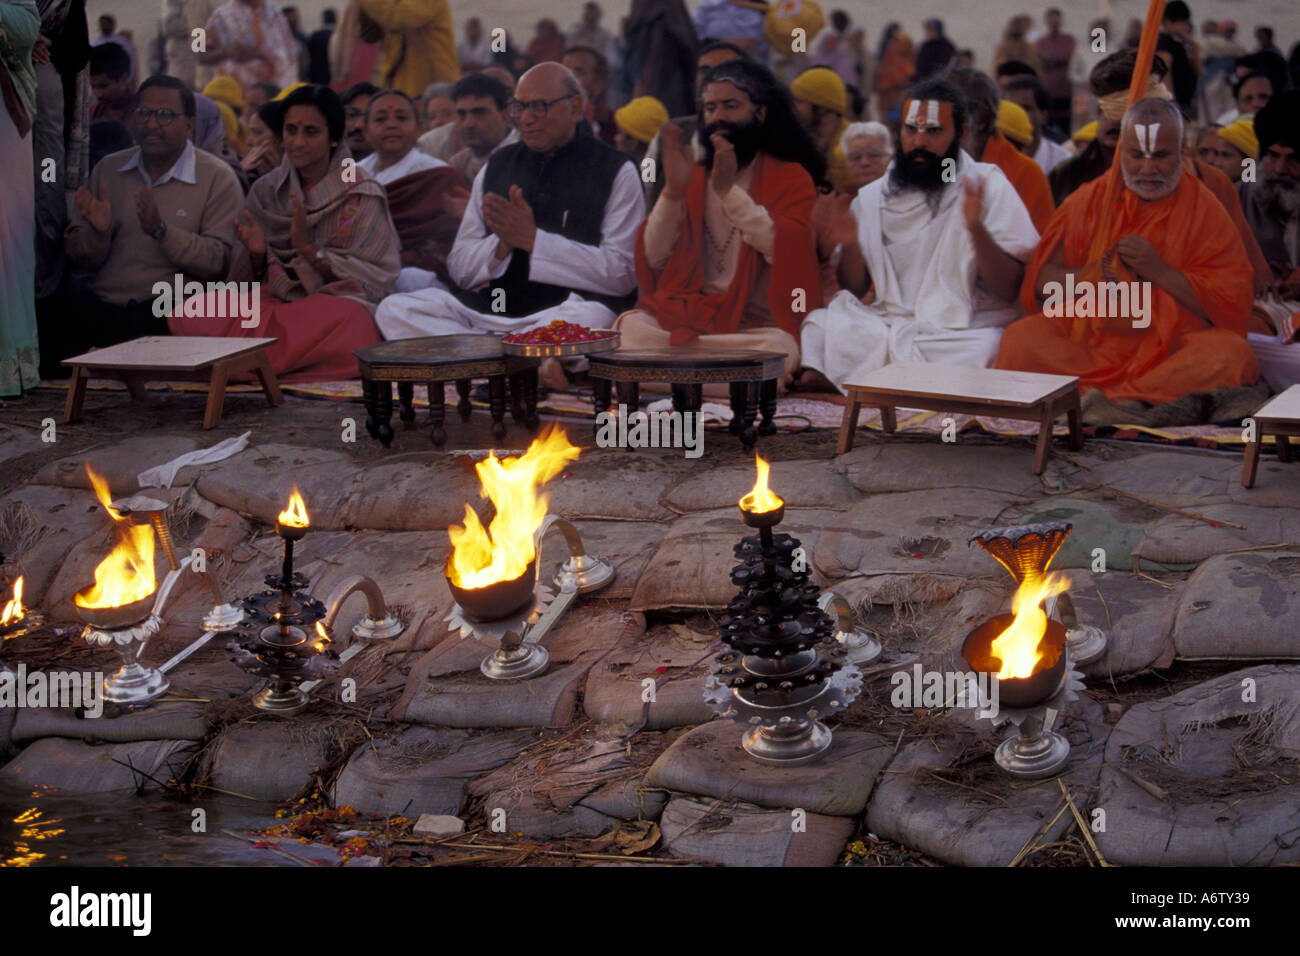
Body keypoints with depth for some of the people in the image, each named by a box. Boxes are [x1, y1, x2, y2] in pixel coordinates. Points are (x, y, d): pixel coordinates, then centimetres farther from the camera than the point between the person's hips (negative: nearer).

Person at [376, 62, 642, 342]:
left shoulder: (616, 172, 5)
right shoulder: (496, 167, 18)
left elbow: (622, 275, -7)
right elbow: (459, 269, 16)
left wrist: (532, 239, -10)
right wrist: (501, 245, -7)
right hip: (485, 306, 4)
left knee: (588, 318, -40)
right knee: (394, 308, -19)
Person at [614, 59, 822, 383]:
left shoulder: (790, 177, 8)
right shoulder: (691, 177, 19)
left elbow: (789, 255, -11)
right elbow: (654, 259, 6)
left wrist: (729, 191, -15)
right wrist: (672, 191, -8)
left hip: (758, 324, -2)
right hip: (684, 315, 2)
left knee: (778, 348, -37)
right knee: (630, 326, -29)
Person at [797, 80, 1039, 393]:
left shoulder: (988, 186, 1)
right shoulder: (873, 197, 12)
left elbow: (1010, 290, -8)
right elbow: (857, 291, 13)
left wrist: (976, 228, -23)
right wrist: (850, 247, -7)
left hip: (962, 332, -1)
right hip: (888, 325, 1)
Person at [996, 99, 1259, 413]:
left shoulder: (1203, 210, 6)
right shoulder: (1090, 199, 12)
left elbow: (1232, 305, -3)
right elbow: (1041, 280, 7)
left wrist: (1159, 272, -12)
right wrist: (1089, 275, -13)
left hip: (1171, 345, -1)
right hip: (1086, 335, 1)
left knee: (1231, 355, -31)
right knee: (1020, 340, -26)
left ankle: (1107, 397, -31)